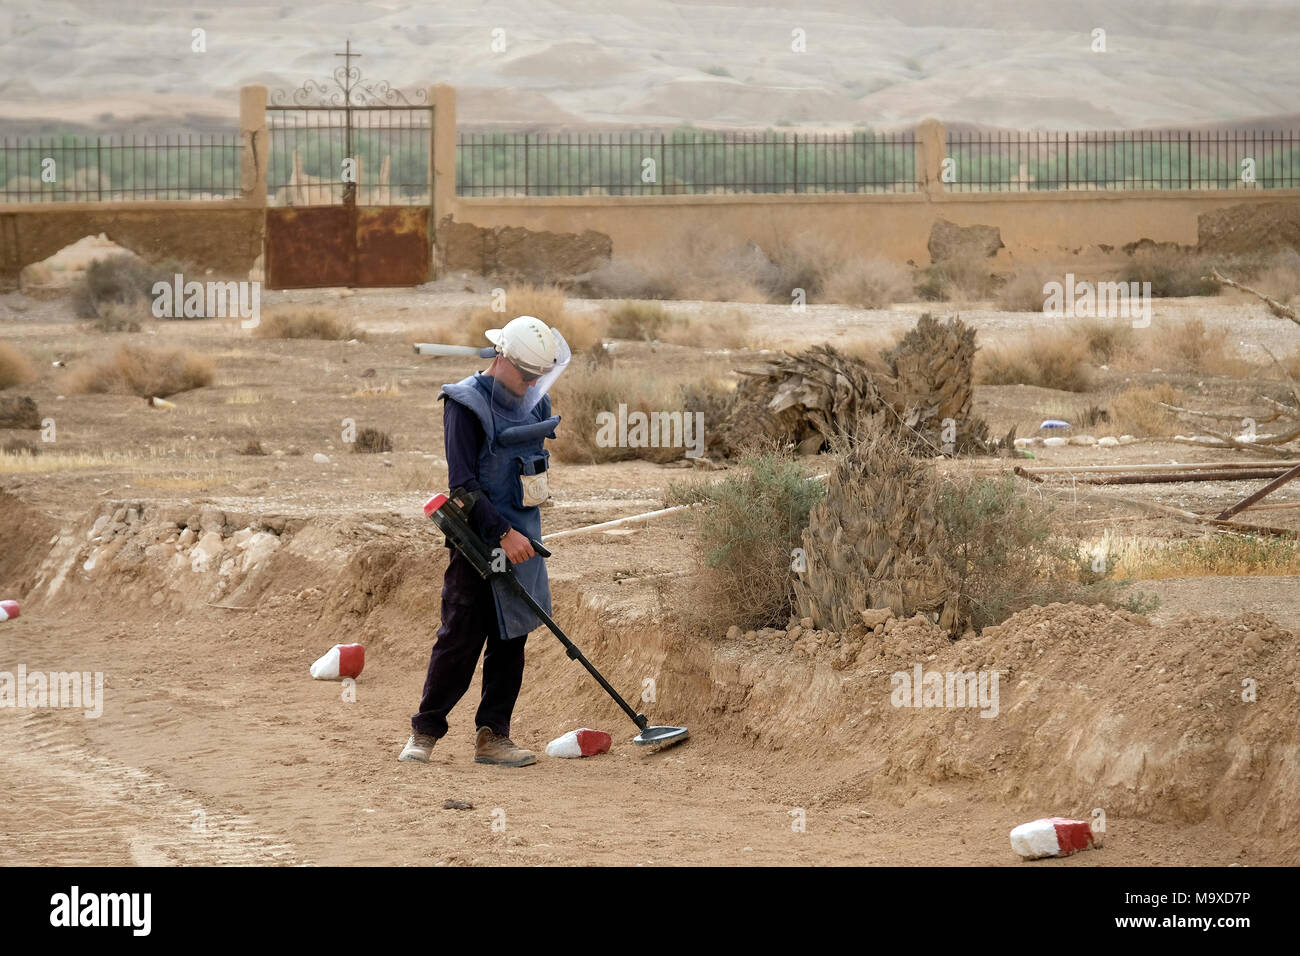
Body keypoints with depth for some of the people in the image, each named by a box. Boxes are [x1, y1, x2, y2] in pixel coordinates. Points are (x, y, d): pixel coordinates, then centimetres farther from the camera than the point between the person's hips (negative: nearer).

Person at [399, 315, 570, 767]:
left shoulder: (534, 401, 10)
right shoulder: (467, 403, -11)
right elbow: (463, 481, -16)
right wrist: (502, 533, -21)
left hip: (521, 536, 7)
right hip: (480, 538, -7)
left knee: (511, 638, 6)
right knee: (461, 637, -6)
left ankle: (492, 737, 10)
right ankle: (424, 732, 5)